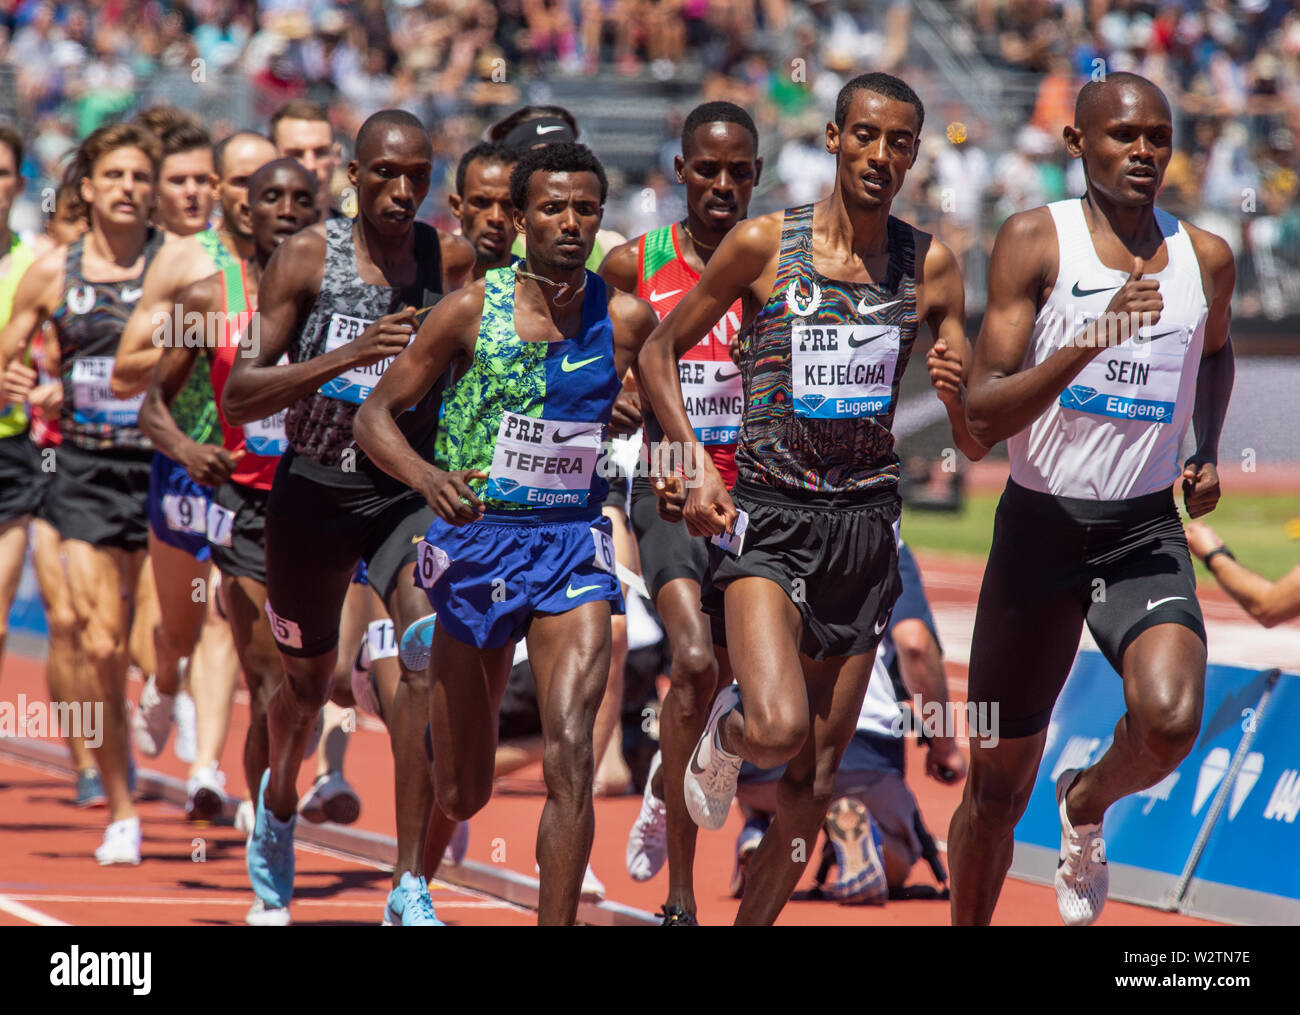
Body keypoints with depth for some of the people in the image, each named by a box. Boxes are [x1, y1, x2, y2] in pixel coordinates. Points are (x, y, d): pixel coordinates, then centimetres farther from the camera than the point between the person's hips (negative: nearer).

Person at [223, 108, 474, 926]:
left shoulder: (454, 261, -5)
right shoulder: (307, 258, -10)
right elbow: (238, 399, -15)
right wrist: (345, 357, -28)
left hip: (412, 488, 0)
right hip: (315, 489, 0)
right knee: (308, 682, 17)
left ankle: (411, 887, -19)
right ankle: (278, 802, 53)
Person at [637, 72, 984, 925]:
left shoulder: (930, 266, 4)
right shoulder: (764, 245, -4)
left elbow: (976, 446, 6)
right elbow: (659, 352, 7)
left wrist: (958, 393, -16)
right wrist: (695, 462, -6)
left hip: (866, 522, 3)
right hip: (768, 517, -3)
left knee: (818, 770, 6)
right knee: (779, 728, -24)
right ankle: (725, 734, 12)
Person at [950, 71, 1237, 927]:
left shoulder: (1205, 257, 3)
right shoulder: (1035, 241, -8)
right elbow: (983, 416, -15)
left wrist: (1209, 452, 11)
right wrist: (1091, 341, -28)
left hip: (1146, 532, 2)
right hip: (1041, 525, -2)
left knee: (1171, 719, -25)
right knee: (999, 785, 7)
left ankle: (1088, 805, 9)